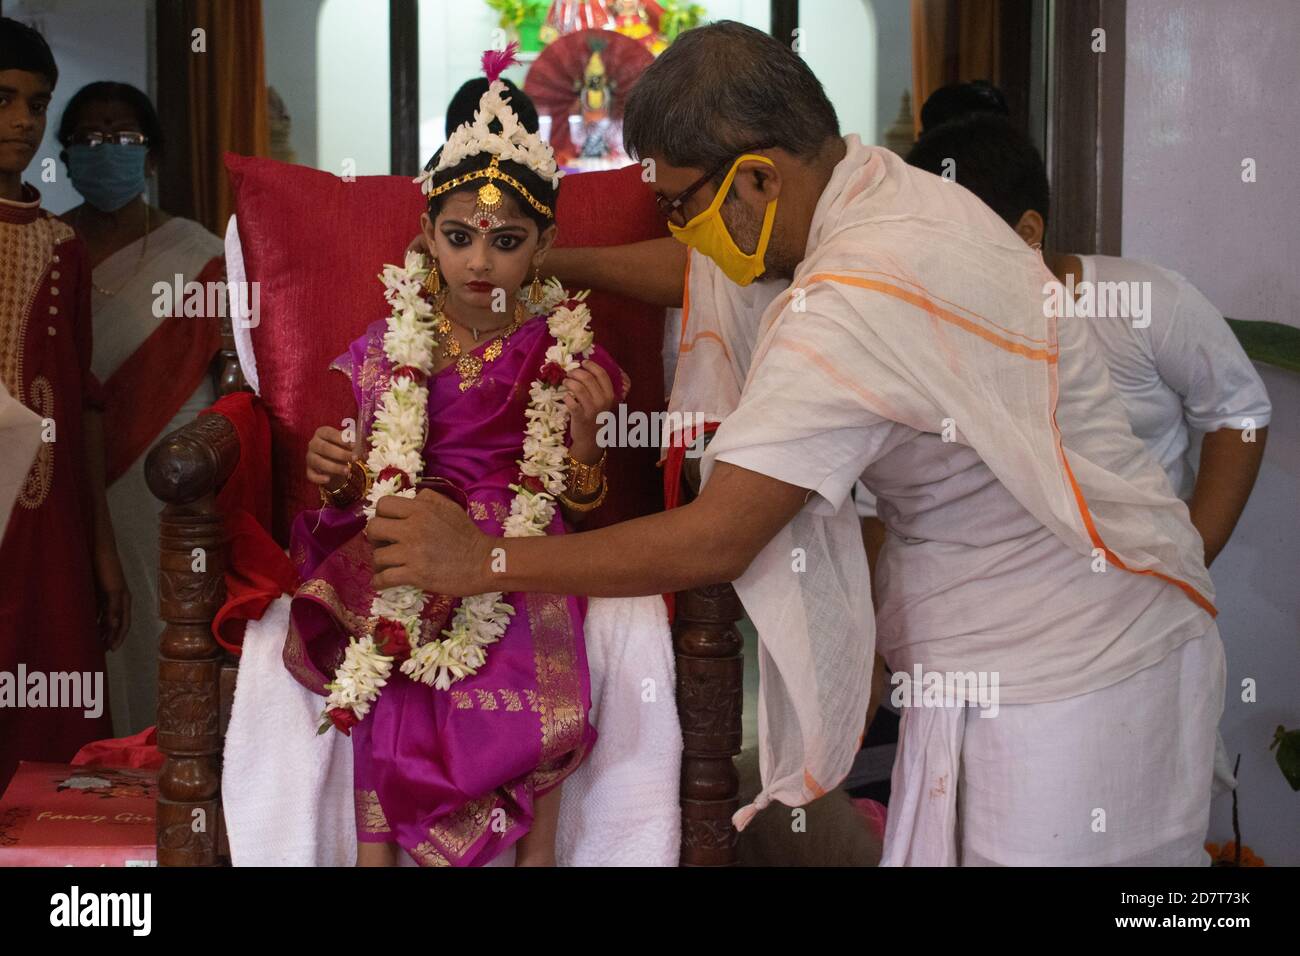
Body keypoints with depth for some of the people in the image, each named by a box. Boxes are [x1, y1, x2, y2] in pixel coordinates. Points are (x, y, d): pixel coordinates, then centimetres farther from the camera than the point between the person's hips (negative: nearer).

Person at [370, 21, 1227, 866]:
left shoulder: (857, 304, -28)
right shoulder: (875, 183, 1)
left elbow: (713, 543, -25)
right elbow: (692, 270, 20)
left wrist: (482, 561, -16)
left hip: (1069, 675, -9)